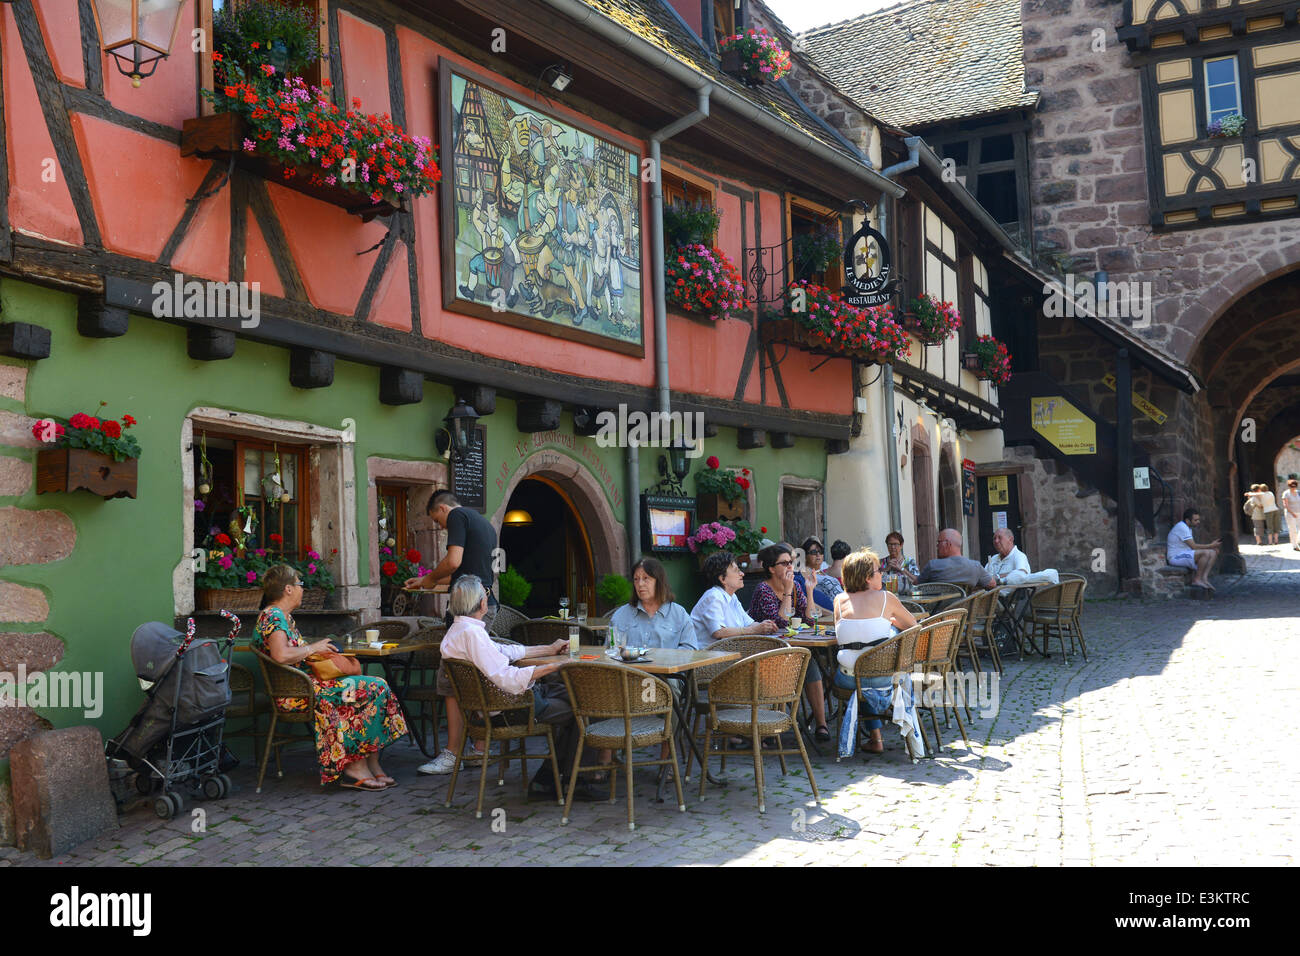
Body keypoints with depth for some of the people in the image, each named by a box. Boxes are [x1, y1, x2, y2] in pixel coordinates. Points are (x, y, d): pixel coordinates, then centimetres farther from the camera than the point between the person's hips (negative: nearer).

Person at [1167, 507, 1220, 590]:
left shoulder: (1187, 527, 15)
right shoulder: (1182, 527, -18)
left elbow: (1193, 546, 14)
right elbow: (1194, 546, -20)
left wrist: (1211, 546, 2)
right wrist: (1210, 546, -9)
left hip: (1186, 555, 11)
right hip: (1176, 557, -11)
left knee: (1213, 553, 2)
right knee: (1206, 553, -27)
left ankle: (1204, 578, -13)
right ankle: (1197, 579, -18)